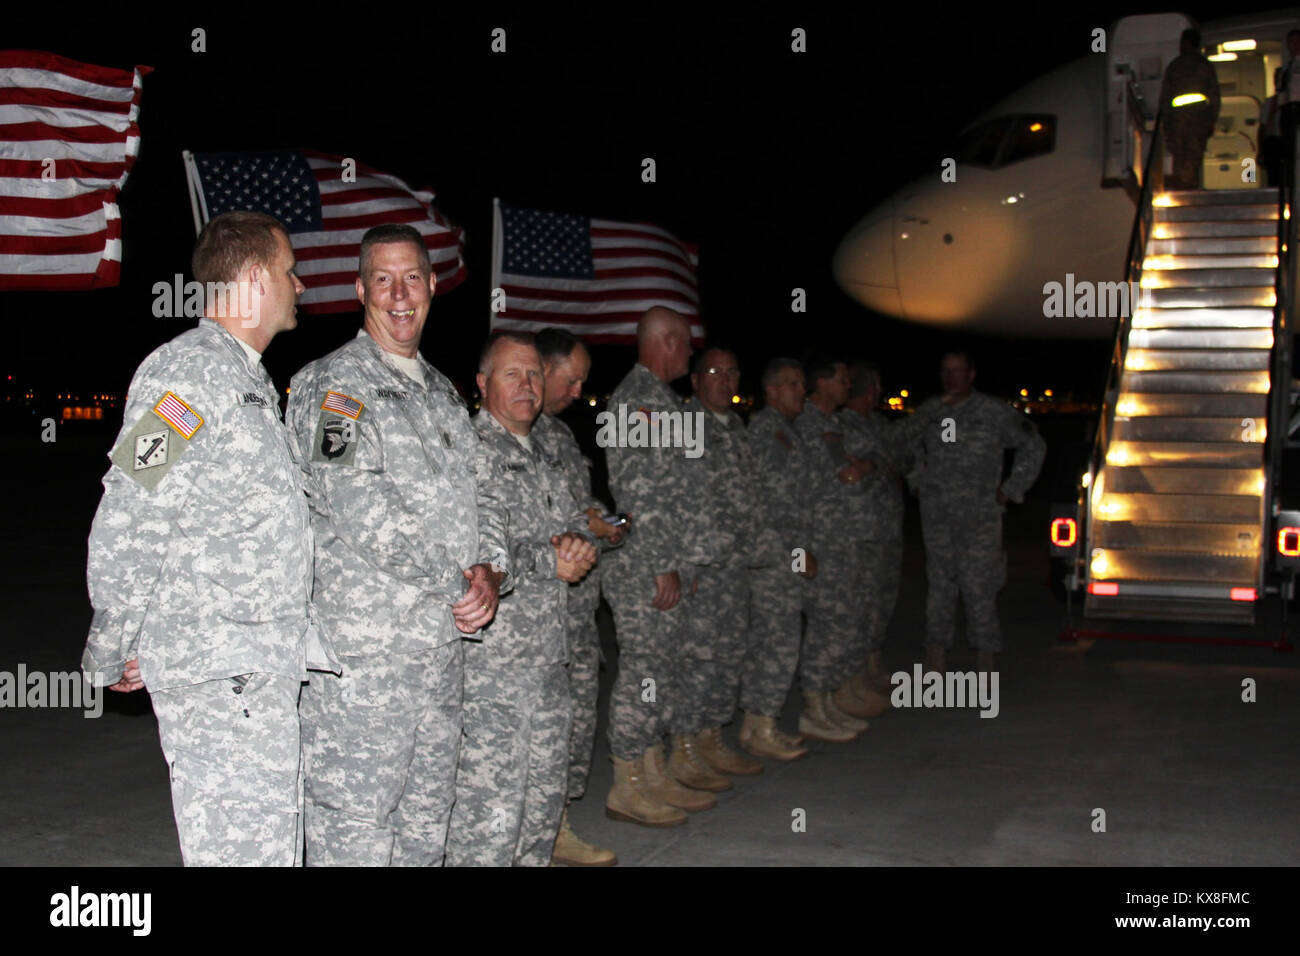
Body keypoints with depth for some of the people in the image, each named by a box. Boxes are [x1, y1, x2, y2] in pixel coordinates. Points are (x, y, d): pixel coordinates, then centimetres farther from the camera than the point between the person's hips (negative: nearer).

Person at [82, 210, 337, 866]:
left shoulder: (249, 380, 19)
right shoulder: (187, 373, -13)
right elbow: (125, 530, -15)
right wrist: (115, 657, -7)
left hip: (263, 665, 10)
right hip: (219, 670, -10)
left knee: (274, 836, 14)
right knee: (246, 848, -8)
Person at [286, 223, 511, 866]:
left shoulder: (443, 393, 18)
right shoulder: (328, 384, -7)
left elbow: (480, 496, 18)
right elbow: (360, 507, -17)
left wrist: (489, 571, -3)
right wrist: (455, 589, -11)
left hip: (443, 646, 8)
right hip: (360, 651, -7)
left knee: (425, 828, 15)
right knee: (352, 834, -4)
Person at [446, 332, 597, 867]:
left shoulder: (544, 456, 19)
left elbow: (575, 520, 22)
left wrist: (575, 544, -3)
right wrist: (547, 561, -14)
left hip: (549, 661, 9)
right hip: (489, 664, -9)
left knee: (544, 803, 15)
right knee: (488, 817, -8)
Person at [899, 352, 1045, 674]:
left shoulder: (994, 412, -1)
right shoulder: (930, 411, 9)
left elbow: (1033, 446, 6)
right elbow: (906, 439, 28)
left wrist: (1010, 490, 3)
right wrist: (919, 479, 19)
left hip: (980, 516, -3)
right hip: (936, 516, 3)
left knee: (980, 587, -5)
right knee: (939, 584, 7)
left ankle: (987, 659, 4)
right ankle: (935, 661, 13)